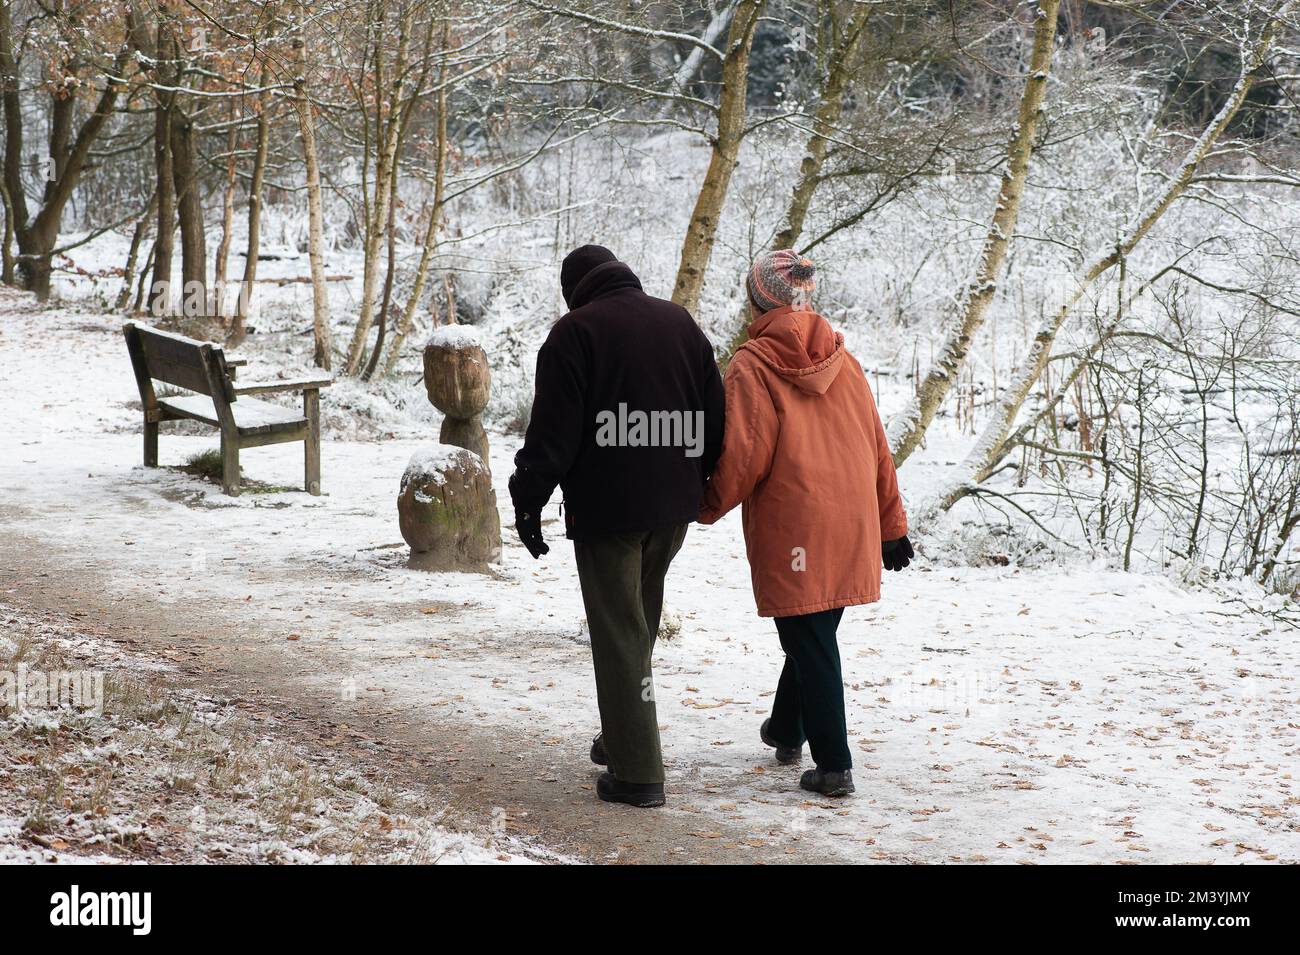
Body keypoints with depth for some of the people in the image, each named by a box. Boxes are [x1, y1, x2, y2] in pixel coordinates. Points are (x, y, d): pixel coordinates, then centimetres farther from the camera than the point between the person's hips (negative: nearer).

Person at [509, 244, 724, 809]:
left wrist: (528, 500, -5)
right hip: (673, 508, 6)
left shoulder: (576, 331, -7)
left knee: (618, 634, -2)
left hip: (605, 507, -6)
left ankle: (637, 772, -3)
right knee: (640, 623, 20)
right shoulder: (681, 324, 12)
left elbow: (553, 430, -12)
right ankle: (620, 739, 29)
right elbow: (714, 418, 13)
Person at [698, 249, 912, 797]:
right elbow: (875, 445, 11)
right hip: (851, 525, 6)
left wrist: (708, 506, 4)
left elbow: (745, 455, -13)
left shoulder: (752, 365, -8)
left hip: (790, 526, -6)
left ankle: (833, 766, 0)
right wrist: (891, 525, 17)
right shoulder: (842, 360, 9)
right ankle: (787, 729, 37)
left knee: (809, 639, 0)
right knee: (816, 632, 19)